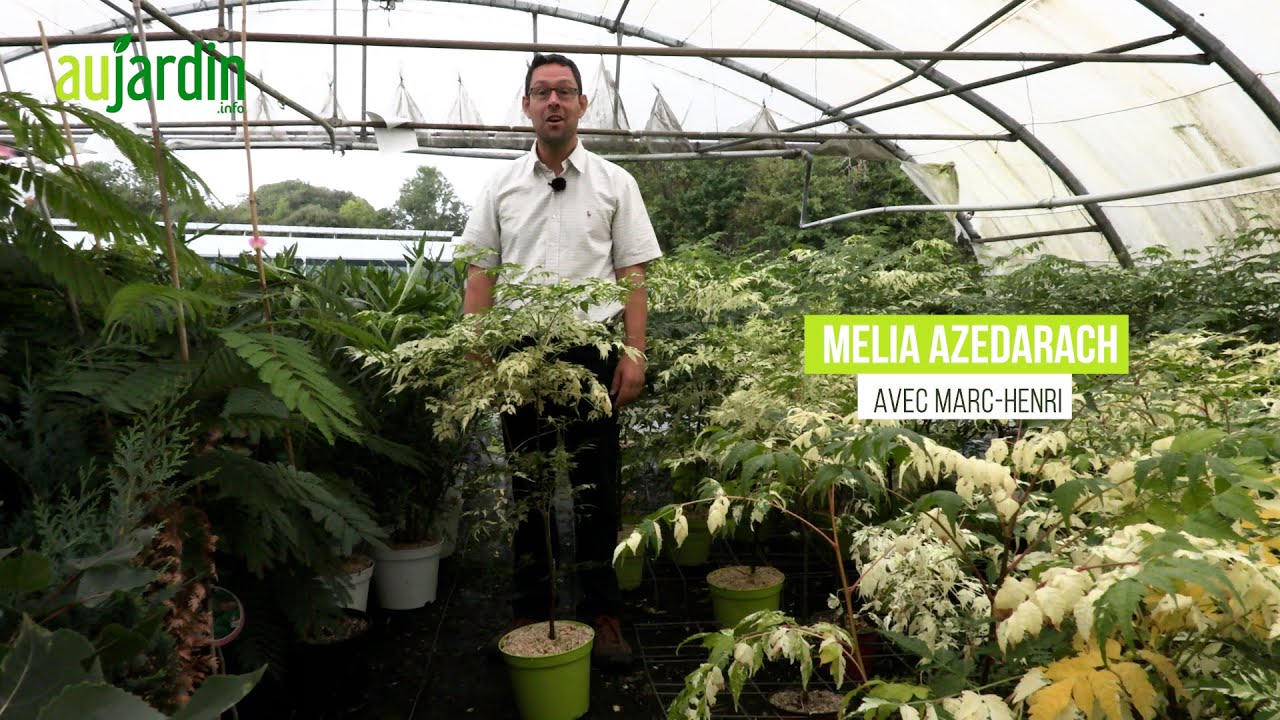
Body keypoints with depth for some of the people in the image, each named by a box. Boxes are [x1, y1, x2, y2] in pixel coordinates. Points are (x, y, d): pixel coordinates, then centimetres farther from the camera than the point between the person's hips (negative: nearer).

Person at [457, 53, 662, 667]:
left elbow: (633, 273, 3)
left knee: (595, 485, 3)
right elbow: (479, 272, 8)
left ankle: (602, 613, 15)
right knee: (527, 483, 10)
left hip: (592, 347, -1)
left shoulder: (614, 184, 6)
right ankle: (528, 610, 22)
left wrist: (634, 352, -6)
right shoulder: (501, 186, 9)